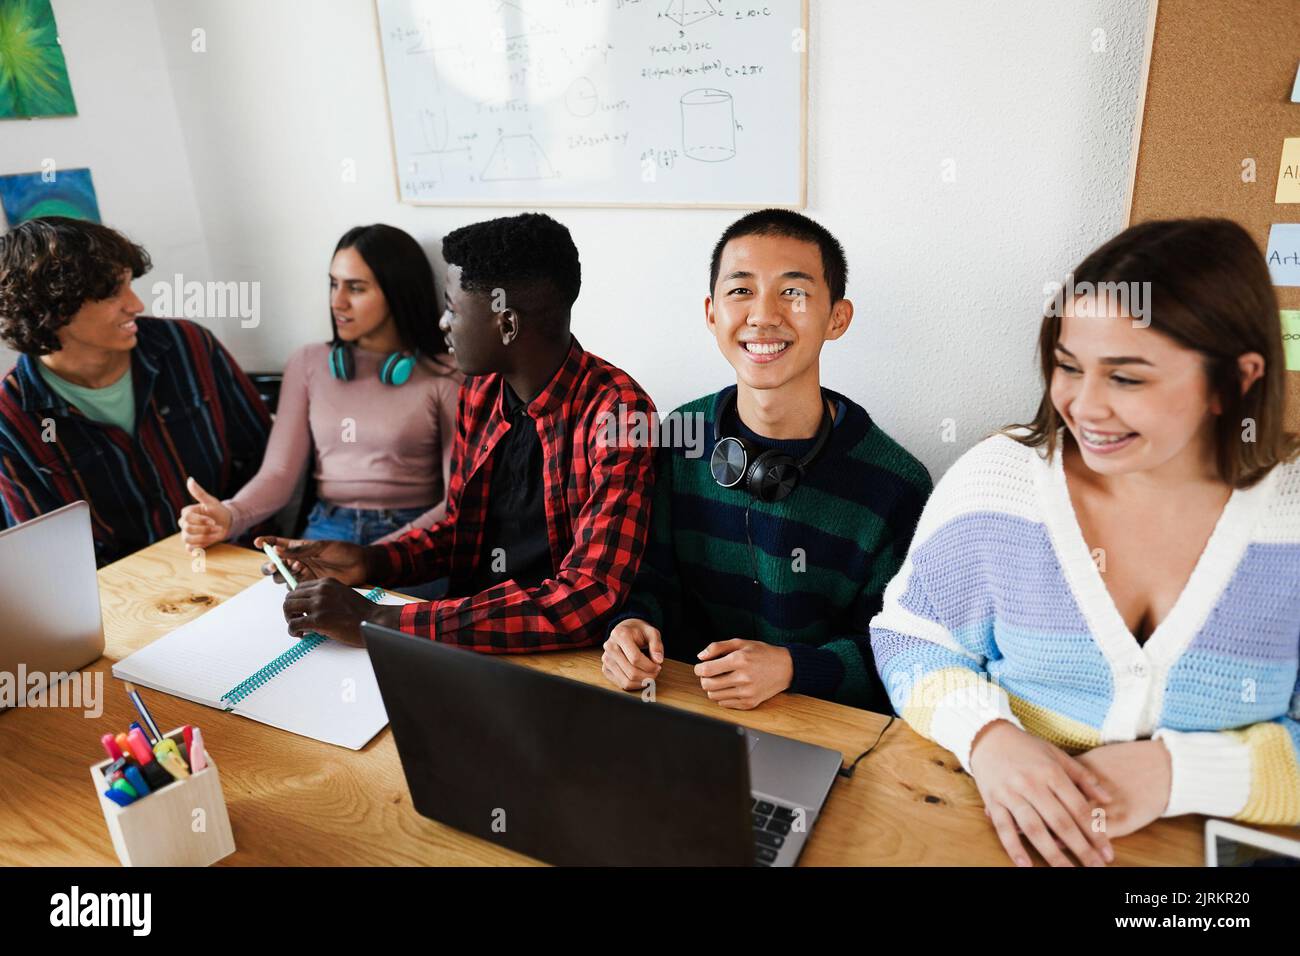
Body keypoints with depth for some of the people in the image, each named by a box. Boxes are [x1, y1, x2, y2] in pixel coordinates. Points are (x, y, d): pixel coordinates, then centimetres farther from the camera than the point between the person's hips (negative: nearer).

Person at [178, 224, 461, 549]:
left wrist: (386, 554, -19)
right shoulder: (308, 363, 10)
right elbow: (279, 471, 3)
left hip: (413, 540, -3)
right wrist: (229, 516, -18)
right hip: (327, 531, 3)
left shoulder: (446, 376, -2)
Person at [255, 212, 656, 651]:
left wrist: (377, 621, -26)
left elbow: (586, 602, -27)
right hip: (470, 639, 6)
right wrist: (367, 562, -5)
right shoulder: (479, 393, 3)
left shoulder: (617, 413, -20)